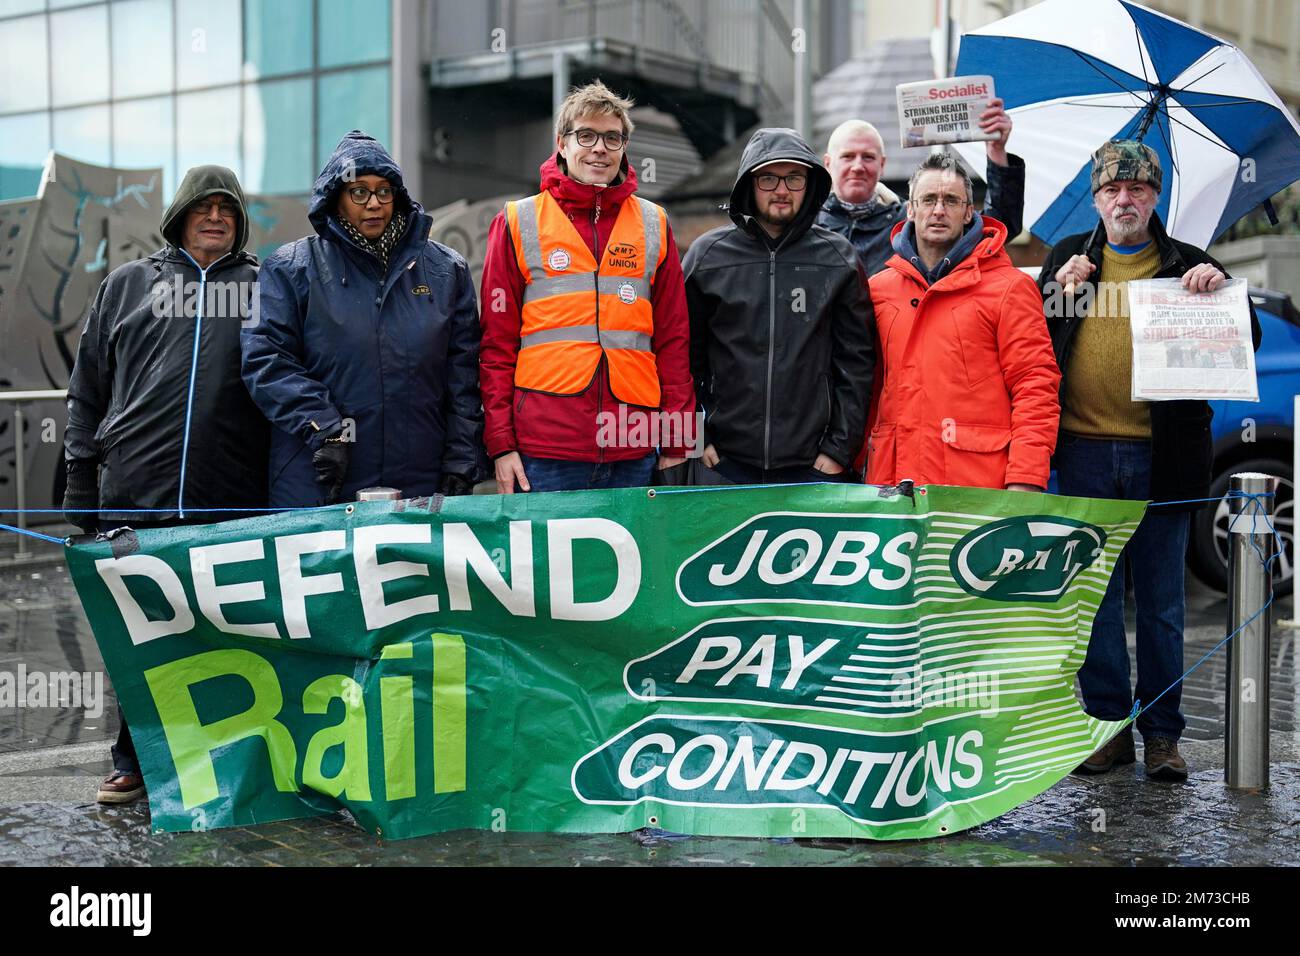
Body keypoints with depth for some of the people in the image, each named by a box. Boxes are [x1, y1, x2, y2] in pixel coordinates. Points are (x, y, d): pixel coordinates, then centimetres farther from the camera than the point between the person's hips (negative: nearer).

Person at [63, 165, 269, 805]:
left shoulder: (265, 288, 14)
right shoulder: (127, 285, 16)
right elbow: (88, 391, 16)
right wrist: (81, 483, 9)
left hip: (236, 501, -1)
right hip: (134, 496, 1)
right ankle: (135, 763, 17)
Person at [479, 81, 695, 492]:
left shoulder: (653, 224, 12)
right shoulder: (519, 223, 6)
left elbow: (672, 338, 12)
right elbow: (497, 342, 4)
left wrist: (678, 442, 5)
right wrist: (500, 442, -4)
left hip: (634, 452, 2)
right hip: (544, 450, -2)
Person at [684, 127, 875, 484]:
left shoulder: (838, 258, 5)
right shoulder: (707, 255, 4)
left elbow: (856, 360, 4)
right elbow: (685, 356, 7)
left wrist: (840, 448, -1)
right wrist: (694, 438, 1)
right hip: (725, 461, 0)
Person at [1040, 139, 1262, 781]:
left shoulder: (1187, 266, 7)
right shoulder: (1067, 259, 11)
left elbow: (1245, 343, 5)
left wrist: (1220, 290, -11)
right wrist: (1061, 293, -8)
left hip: (1160, 457, -1)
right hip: (1084, 455, 1)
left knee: (1161, 602, 6)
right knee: (1095, 599, 6)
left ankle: (1161, 733, 15)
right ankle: (1108, 725, 17)